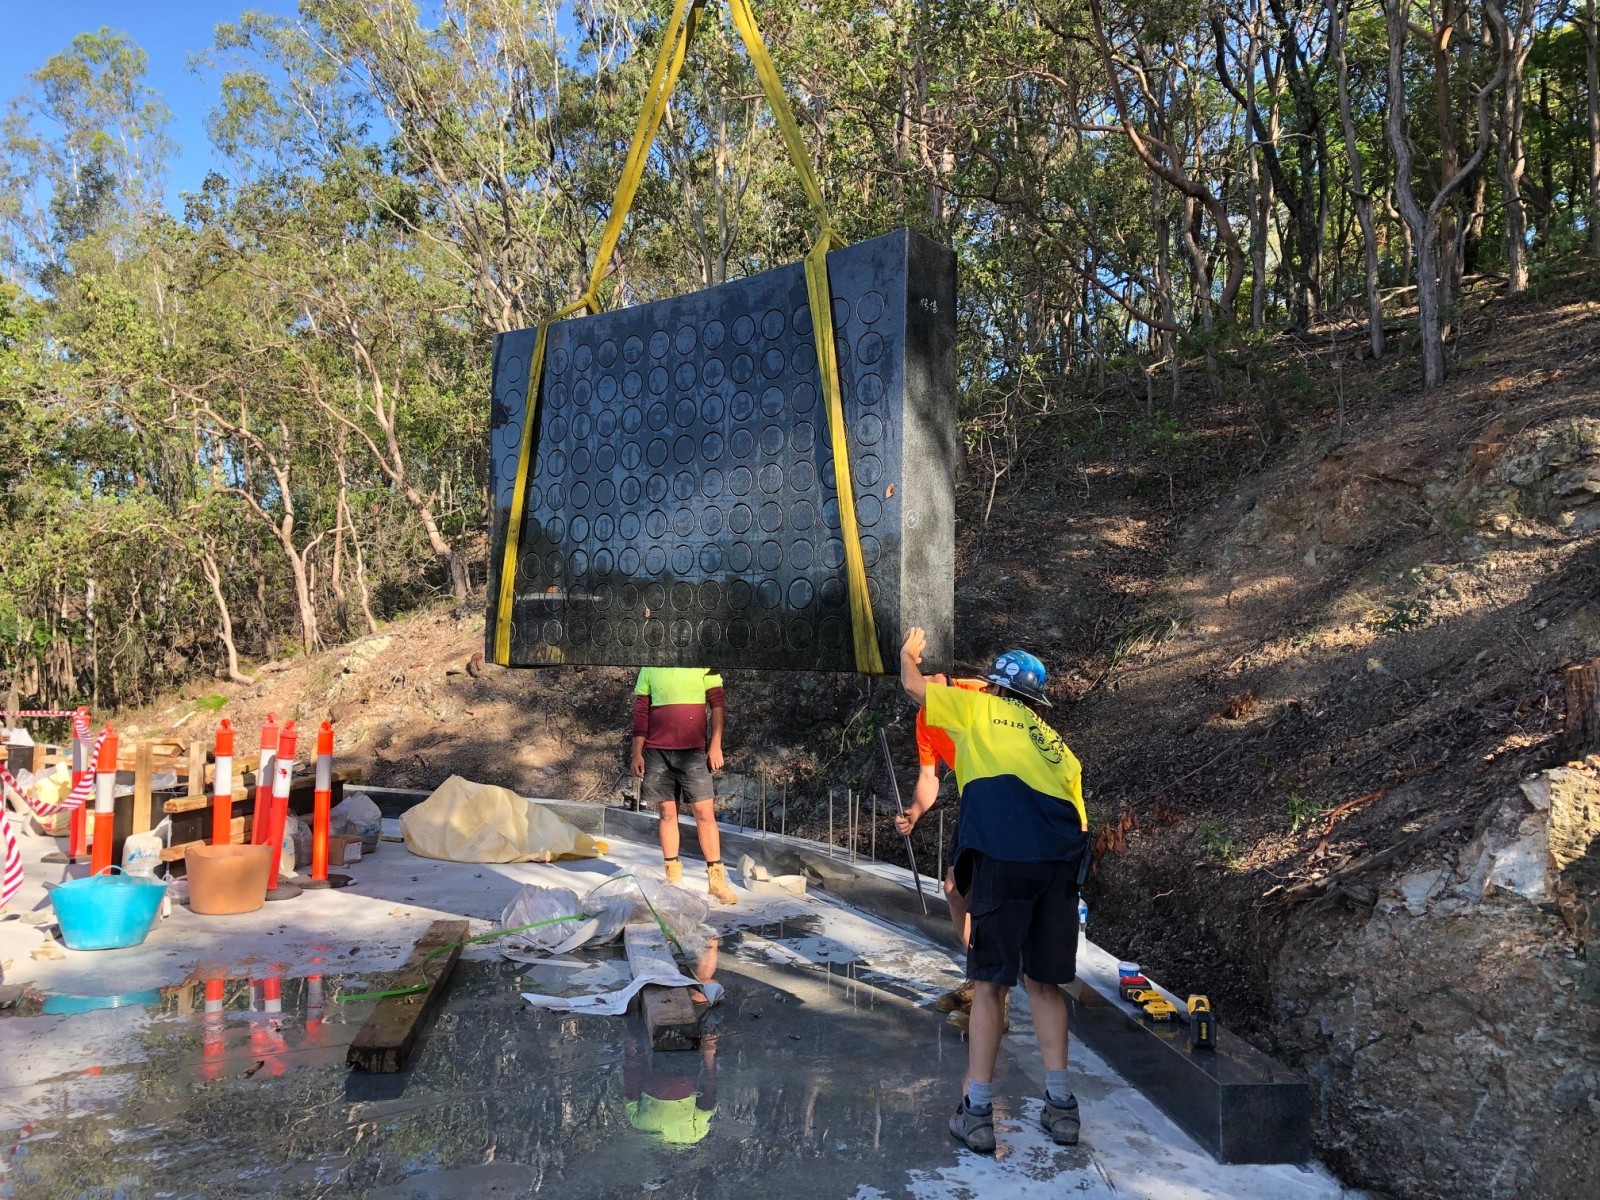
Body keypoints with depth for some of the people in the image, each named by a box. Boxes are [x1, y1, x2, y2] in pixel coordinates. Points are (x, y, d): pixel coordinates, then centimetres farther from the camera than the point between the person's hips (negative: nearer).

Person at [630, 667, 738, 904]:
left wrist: (716, 745, -7)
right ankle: (673, 877, 14)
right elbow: (640, 712, 10)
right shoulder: (649, 670, 8)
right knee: (667, 812, 6)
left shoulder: (703, 667, 2)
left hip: (694, 751, -2)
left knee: (704, 812, -6)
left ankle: (716, 878, -1)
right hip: (657, 751, 2)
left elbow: (717, 703, 0)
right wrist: (637, 753, 5)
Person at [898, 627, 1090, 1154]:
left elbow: (913, 684, 25)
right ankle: (1060, 1104, 17)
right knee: (1043, 981, 15)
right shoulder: (1055, 742, 28)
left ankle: (977, 1111, 5)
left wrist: (909, 651, 44)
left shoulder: (978, 707, 16)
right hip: (1062, 859, 5)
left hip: (1004, 857, -5)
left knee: (990, 983, 3)